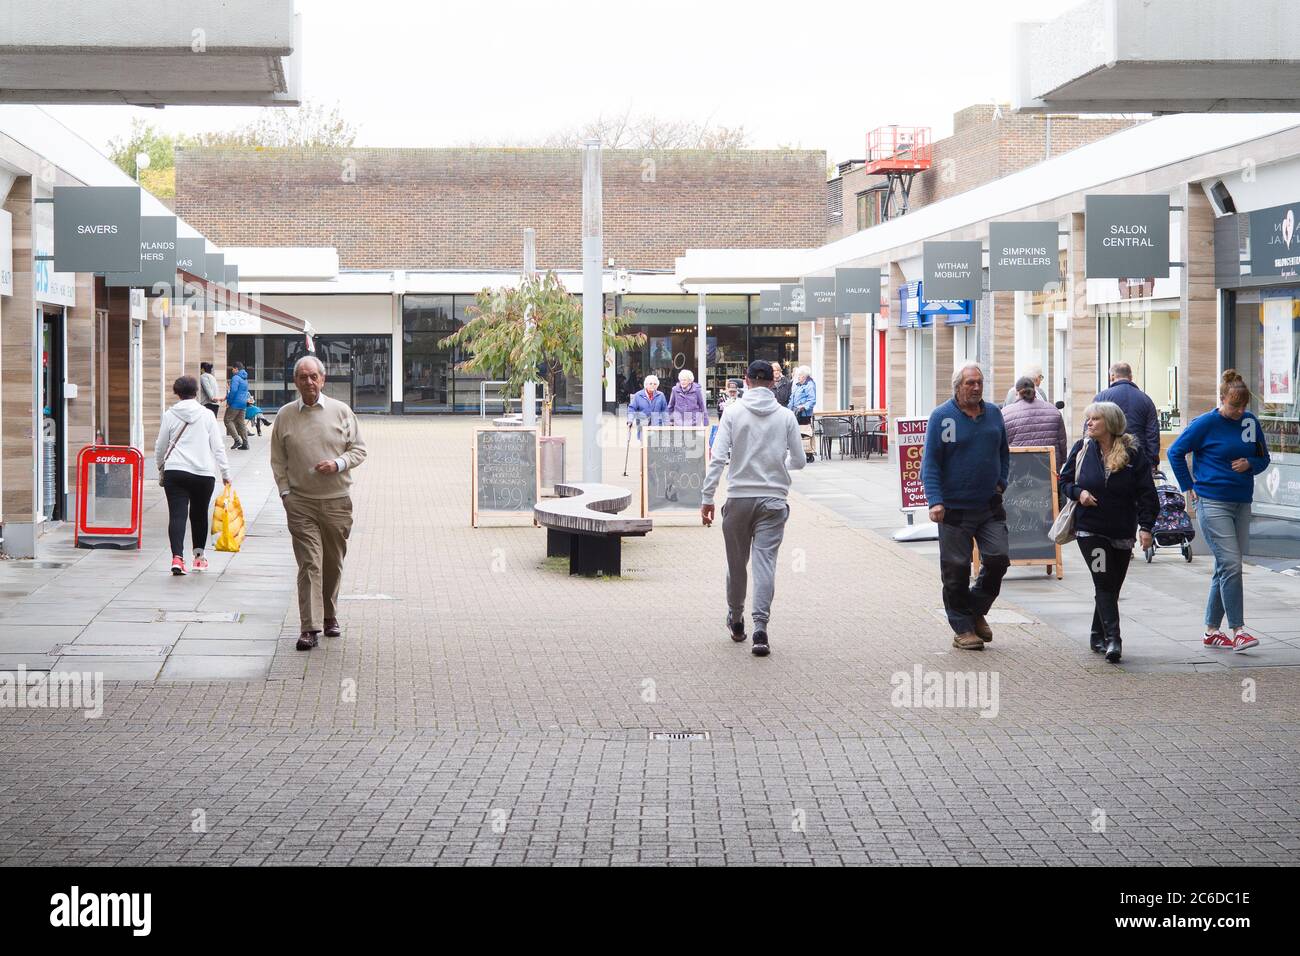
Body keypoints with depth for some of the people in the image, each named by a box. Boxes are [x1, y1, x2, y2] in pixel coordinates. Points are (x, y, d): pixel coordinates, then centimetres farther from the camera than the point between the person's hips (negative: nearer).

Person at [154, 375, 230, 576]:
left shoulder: (169, 415, 3)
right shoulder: (207, 415, 2)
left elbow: (160, 447, 11)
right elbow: (218, 447, 2)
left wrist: (161, 469, 27)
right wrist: (225, 473, 9)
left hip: (175, 471, -1)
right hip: (204, 472, 1)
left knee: (177, 514, -5)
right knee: (199, 514, 15)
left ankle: (177, 557, -21)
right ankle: (199, 556, 27)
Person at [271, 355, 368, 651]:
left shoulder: (341, 411, 3)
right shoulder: (285, 415, 4)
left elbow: (359, 449, 7)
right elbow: (278, 460, 9)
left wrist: (338, 464, -11)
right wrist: (285, 493, 0)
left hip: (337, 500, 1)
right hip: (301, 502, -1)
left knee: (333, 563, 12)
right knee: (309, 563, -9)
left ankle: (330, 616, 30)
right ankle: (309, 627, -11)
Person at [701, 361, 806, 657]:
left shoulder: (733, 413, -2)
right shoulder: (785, 416, 2)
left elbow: (718, 458, -9)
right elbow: (798, 460, 6)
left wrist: (707, 498, -6)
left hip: (739, 499, 0)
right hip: (774, 499, 0)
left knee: (737, 562, 14)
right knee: (765, 561, -3)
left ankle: (736, 621, 29)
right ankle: (760, 627, -15)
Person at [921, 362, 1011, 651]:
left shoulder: (993, 413, 9)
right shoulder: (942, 416, -5)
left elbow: (1003, 452, 22)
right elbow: (930, 462, -7)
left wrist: (1000, 482, 9)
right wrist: (935, 501, -16)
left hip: (990, 507, 4)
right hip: (954, 508, -4)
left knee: (998, 559, -3)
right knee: (956, 570, 0)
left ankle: (976, 610, 20)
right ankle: (963, 629, 12)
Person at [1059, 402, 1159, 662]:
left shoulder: (1133, 453, -2)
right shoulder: (1082, 449, 3)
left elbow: (1146, 493, -2)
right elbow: (1065, 480, 12)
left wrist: (1146, 526, -9)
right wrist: (1078, 492, -10)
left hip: (1122, 532, 1)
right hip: (1090, 529, -1)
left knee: (1112, 587, 10)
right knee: (1104, 583, -12)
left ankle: (1098, 636, 25)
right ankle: (1112, 639, -18)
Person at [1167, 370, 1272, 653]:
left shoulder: (1250, 421, 7)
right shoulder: (1206, 423, -8)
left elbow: (1263, 458, 17)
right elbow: (1175, 452, -1)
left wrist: (1249, 464, -5)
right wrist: (1189, 488, -1)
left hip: (1242, 503, 6)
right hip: (1213, 503, -6)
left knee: (1226, 569, 9)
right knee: (1231, 565, -14)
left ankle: (1211, 631, 17)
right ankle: (1238, 630, -11)